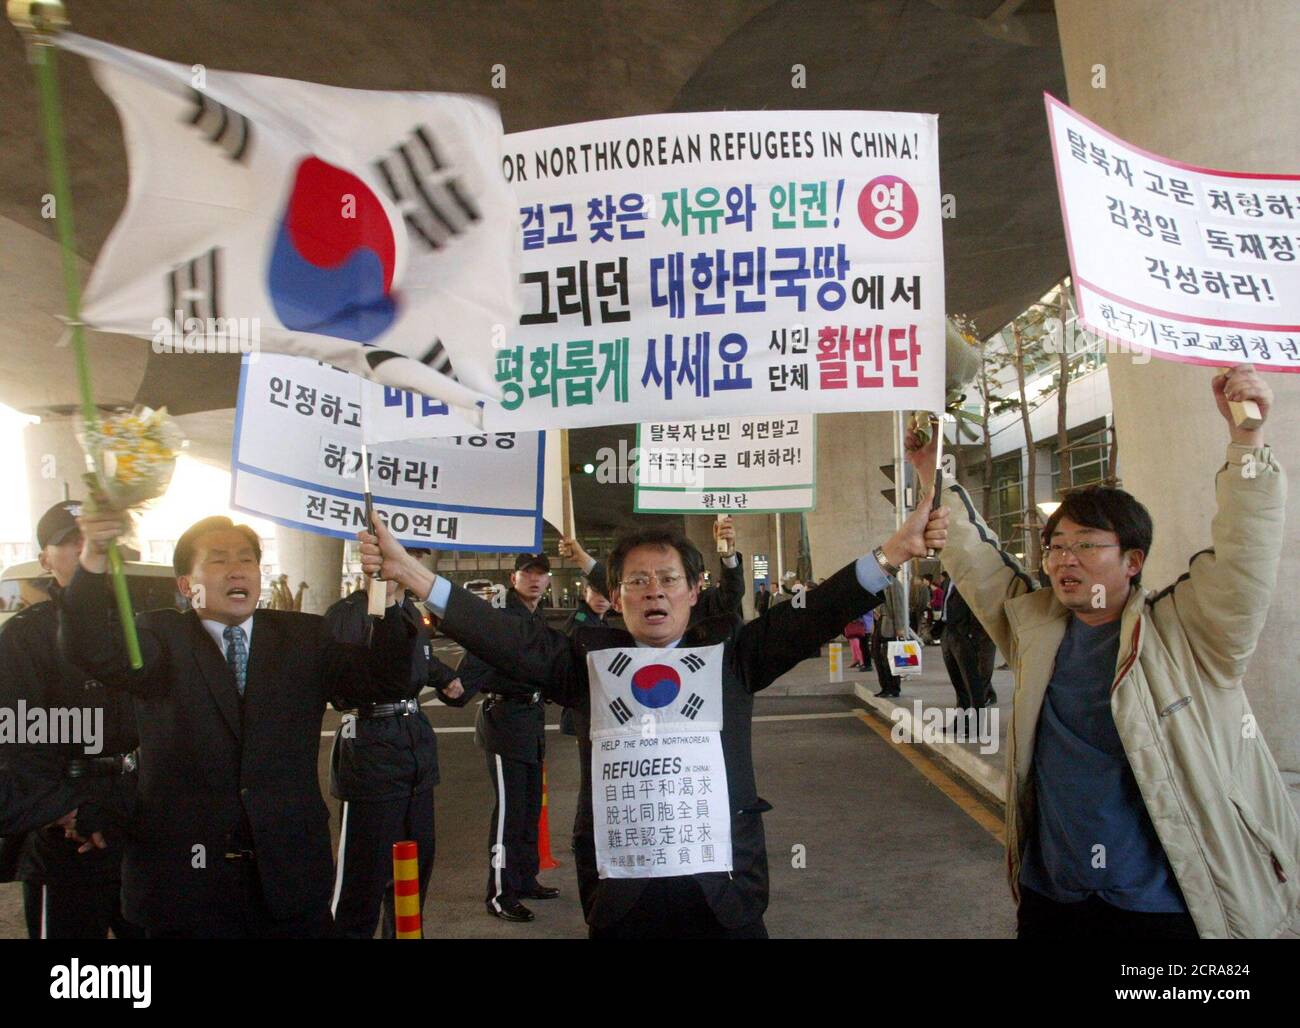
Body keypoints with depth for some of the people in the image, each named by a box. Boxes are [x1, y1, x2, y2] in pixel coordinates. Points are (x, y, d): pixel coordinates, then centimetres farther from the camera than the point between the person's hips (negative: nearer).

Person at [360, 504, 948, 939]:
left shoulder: (730, 652, 5)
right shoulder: (589, 658, 5)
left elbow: (811, 617, -4)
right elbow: (507, 638, -4)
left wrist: (892, 553, -17)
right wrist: (413, 575, -14)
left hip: (721, 888, 0)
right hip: (618, 889, 0)